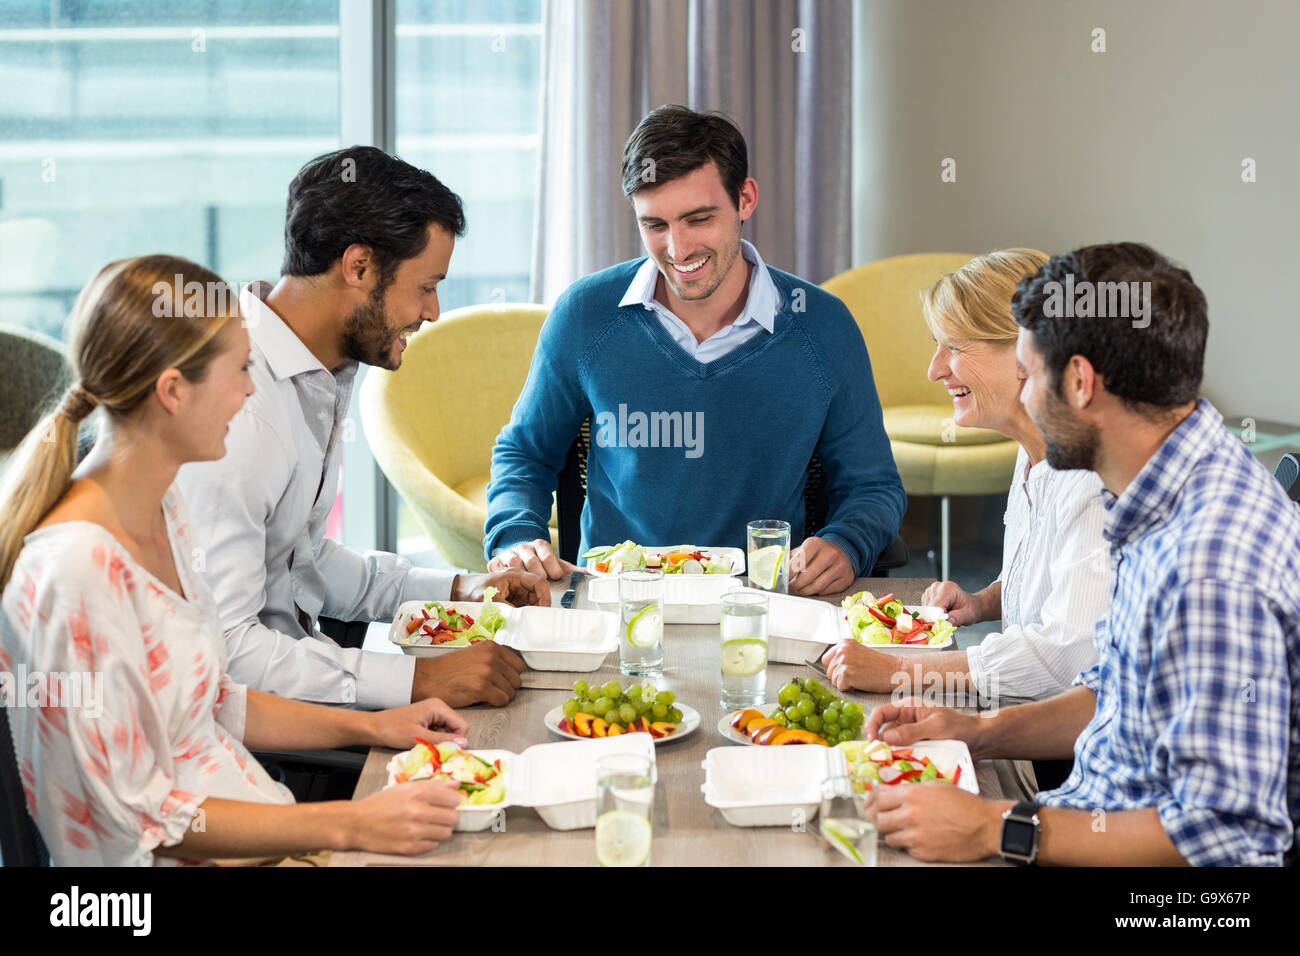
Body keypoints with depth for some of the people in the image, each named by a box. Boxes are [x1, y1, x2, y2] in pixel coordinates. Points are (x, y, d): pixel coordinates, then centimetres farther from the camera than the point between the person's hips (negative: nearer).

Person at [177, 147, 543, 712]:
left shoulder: (327, 377, 9)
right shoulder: (232, 405, -24)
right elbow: (218, 644, -28)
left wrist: (455, 590, 10)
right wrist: (417, 679, -29)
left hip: (290, 660, 9)